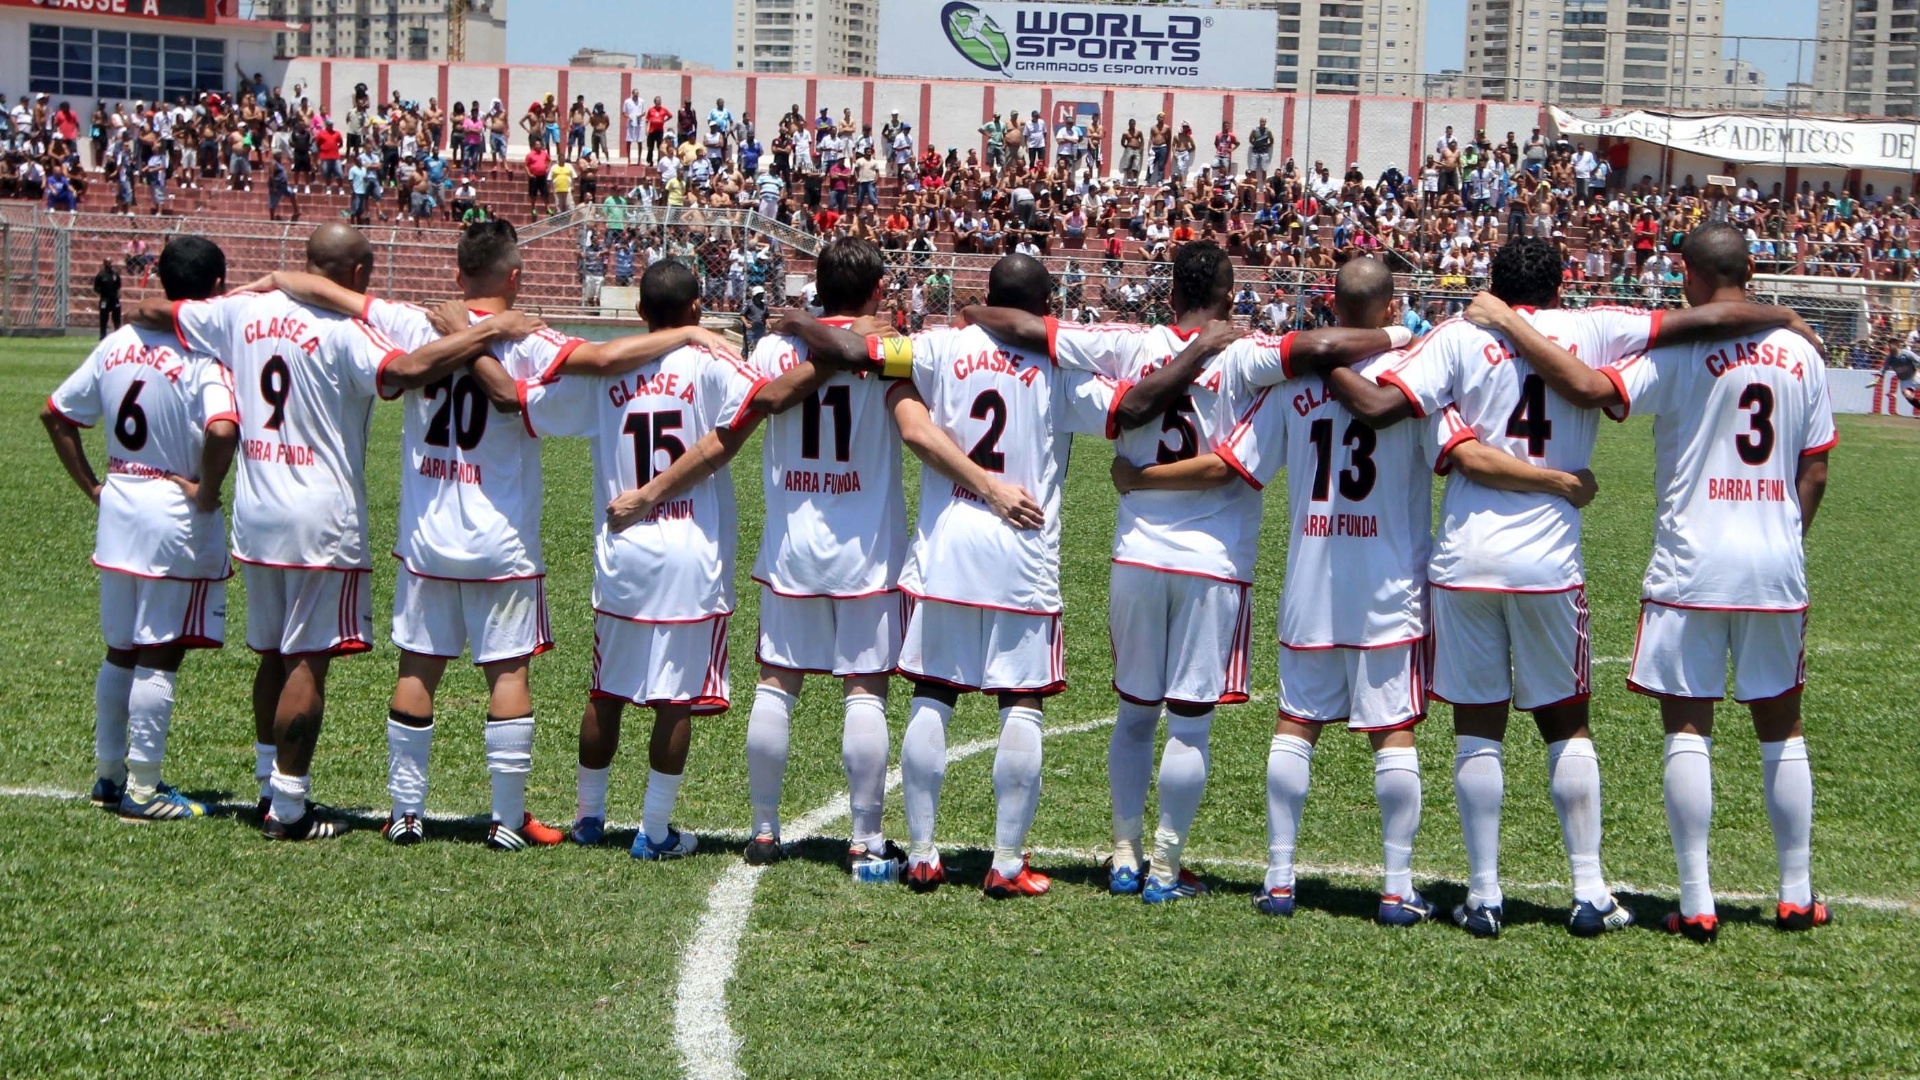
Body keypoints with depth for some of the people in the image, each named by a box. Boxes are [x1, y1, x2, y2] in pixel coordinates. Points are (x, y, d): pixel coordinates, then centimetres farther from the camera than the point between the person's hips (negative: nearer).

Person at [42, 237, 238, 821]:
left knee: (120, 652, 17)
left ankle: (108, 773, 26)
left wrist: (92, 486, 12)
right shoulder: (203, 357, -16)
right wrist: (207, 491, -18)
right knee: (159, 657, 1)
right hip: (176, 520, -6)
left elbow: (56, 414, 11)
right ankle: (142, 788, 6)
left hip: (118, 511, 7)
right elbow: (222, 431, -34)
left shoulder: (119, 343, 5)